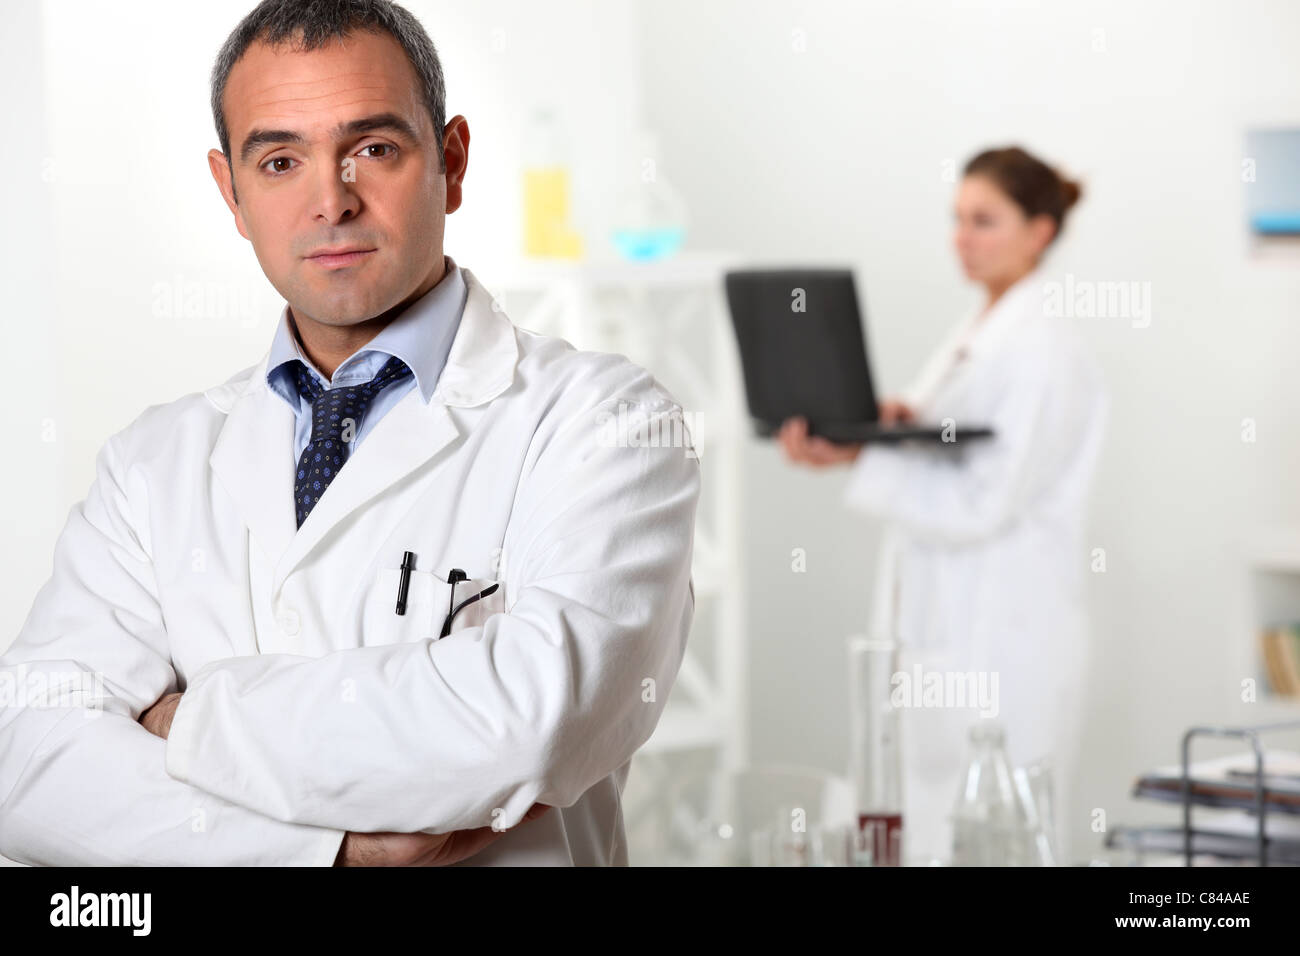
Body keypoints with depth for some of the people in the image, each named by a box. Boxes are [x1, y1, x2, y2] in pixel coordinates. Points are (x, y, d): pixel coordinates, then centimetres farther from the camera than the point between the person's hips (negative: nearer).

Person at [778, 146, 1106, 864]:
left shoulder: (1040, 352, -13)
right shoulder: (974, 335, 15)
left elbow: (982, 502, -19)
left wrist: (854, 458, -23)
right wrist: (903, 420, -1)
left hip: (1005, 636, -9)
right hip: (945, 623, 9)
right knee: (933, 830, 10)